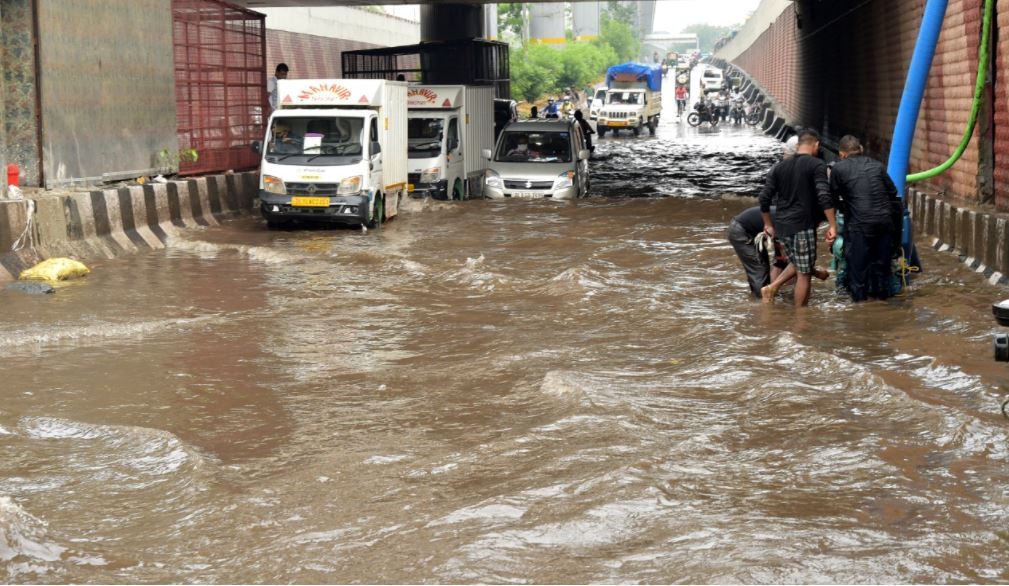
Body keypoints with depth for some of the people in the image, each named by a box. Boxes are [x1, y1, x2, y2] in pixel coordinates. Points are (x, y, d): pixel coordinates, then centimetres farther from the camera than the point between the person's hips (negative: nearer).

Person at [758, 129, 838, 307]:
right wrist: (832, 225, -18)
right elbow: (824, 197, -18)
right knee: (804, 274, 3)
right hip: (804, 226, -6)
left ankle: (772, 288, 9)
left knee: (798, 265, 24)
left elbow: (764, 198, 10)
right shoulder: (817, 165, -5)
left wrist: (768, 224, 21)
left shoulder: (780, 167, 12)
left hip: (782, 226, 6)